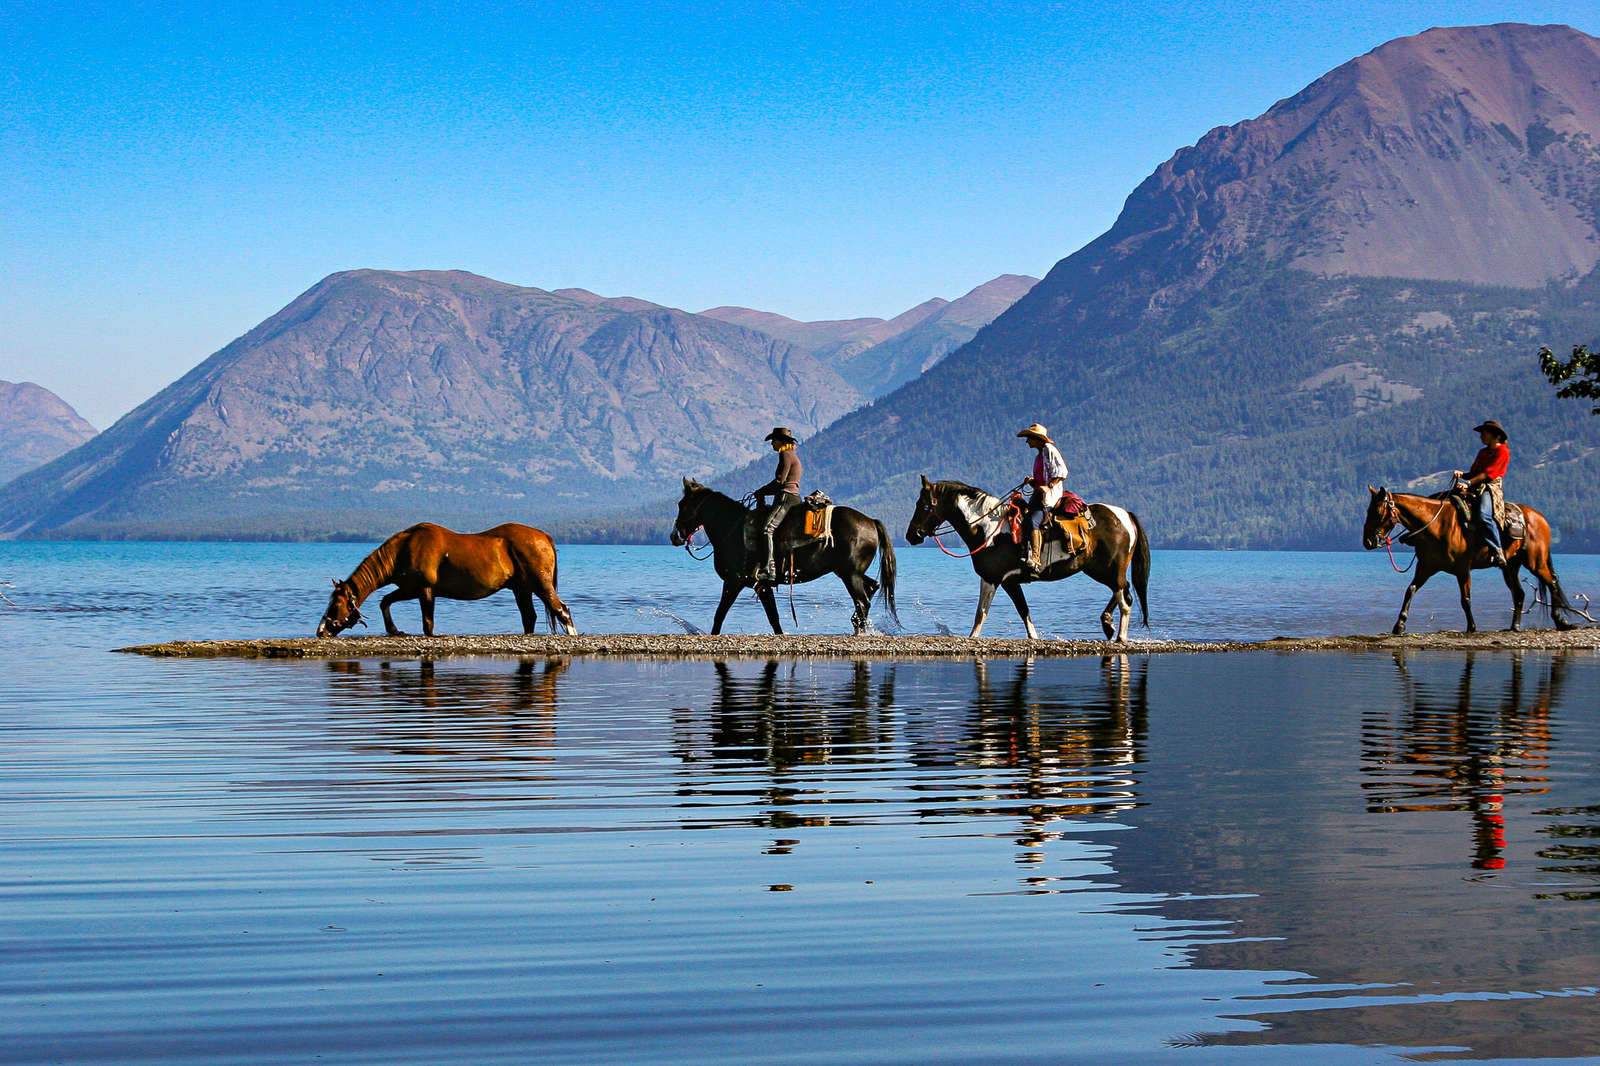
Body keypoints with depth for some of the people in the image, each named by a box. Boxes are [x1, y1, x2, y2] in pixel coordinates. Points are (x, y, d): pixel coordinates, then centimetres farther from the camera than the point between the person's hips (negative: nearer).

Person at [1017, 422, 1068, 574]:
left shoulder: (1049, 449, -3)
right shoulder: (1039, 455, 25)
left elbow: (1062, 471, -12)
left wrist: (1049, 486, -20)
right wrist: (1032, 482, 9)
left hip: (1051, 494, -10)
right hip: (1040, 493, 10)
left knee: (1034, 521, -28)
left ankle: (1035, 560, -36)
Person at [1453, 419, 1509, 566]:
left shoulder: (1502, 451, 0)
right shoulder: (1483, 452, 26)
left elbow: (1487, 473, -10)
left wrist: (1468, 483, -19)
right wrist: (1462, 474, -1)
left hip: (1491, 488, -9)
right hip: (1476, 488, 9)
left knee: (1484, 515, -35)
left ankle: (1497, 551, -34)